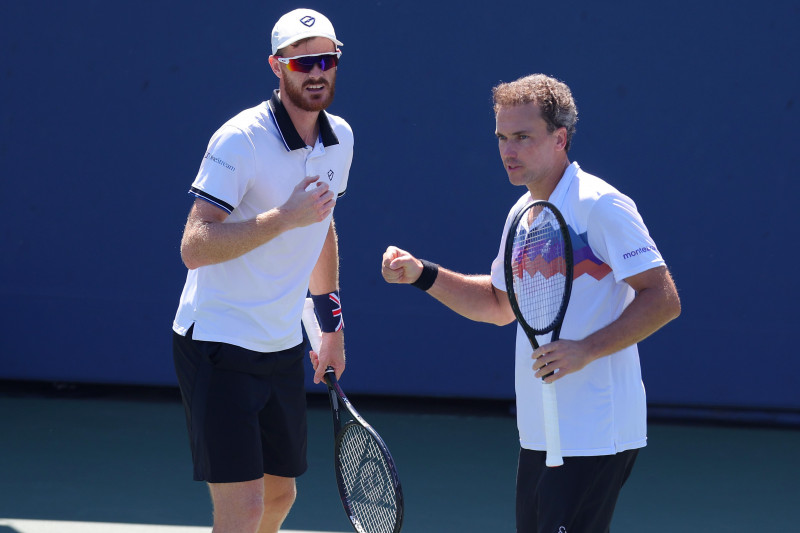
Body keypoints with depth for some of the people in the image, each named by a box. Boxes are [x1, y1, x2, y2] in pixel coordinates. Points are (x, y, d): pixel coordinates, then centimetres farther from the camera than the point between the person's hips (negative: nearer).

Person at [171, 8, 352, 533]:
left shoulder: (340, 138, 6)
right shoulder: (240, 140, -17)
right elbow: (195, 247, -24)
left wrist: (332, 322, 26)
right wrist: (287, 216, -29)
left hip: (284, 349, 8)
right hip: (218, 346, -8)